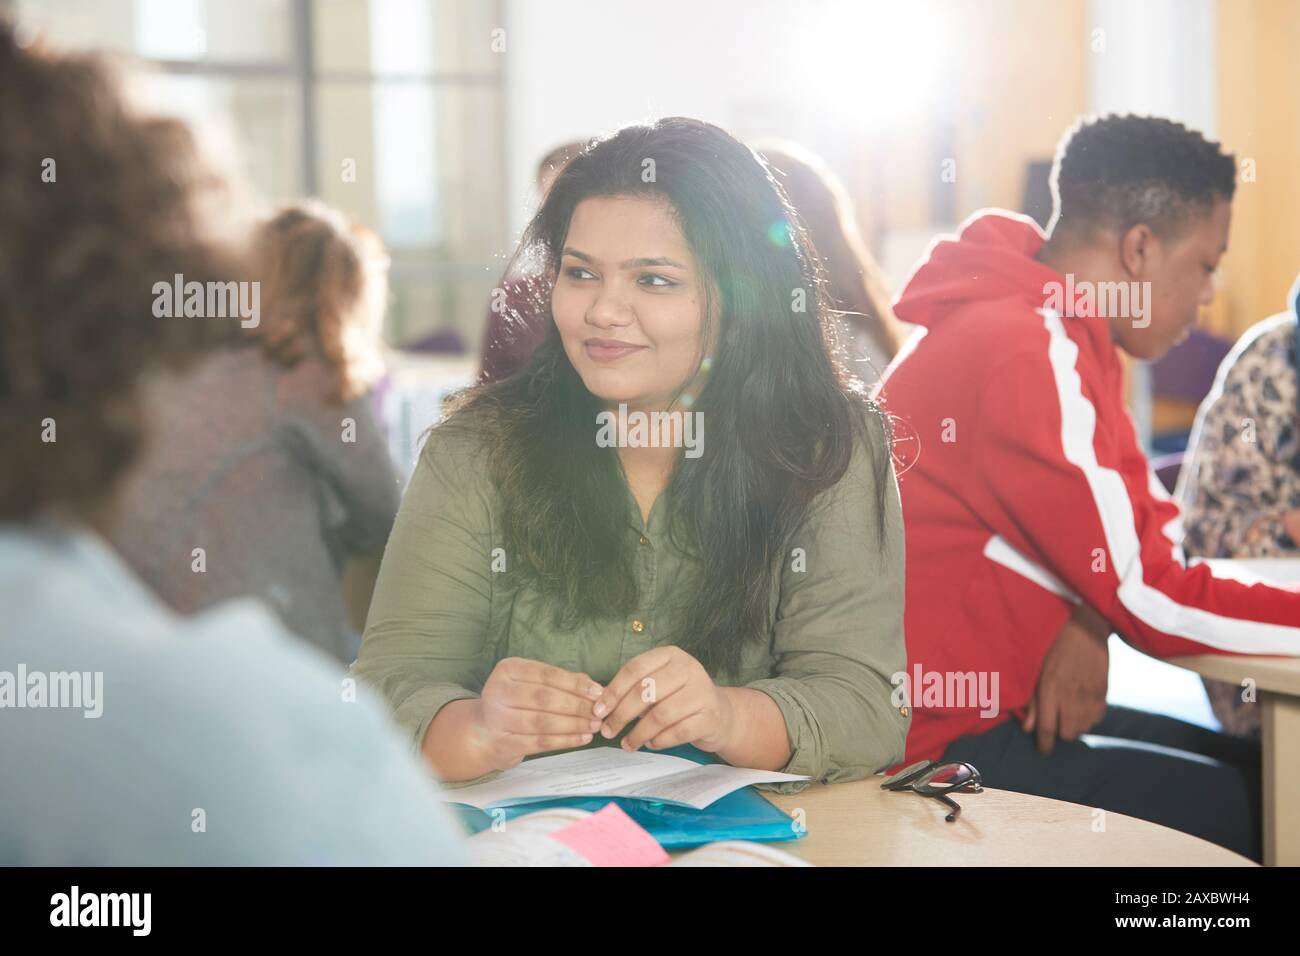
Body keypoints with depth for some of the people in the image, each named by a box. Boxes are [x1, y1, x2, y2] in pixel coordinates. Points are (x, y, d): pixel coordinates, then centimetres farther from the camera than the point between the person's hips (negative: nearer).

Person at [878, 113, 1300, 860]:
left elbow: (1153, 531, 9)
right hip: (932, 742, -9)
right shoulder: (1025, 357, -25)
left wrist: (1090, 621, -11)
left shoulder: (1052, 333, 7)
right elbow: (1155, 601, -24)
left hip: (977, 702, 9)